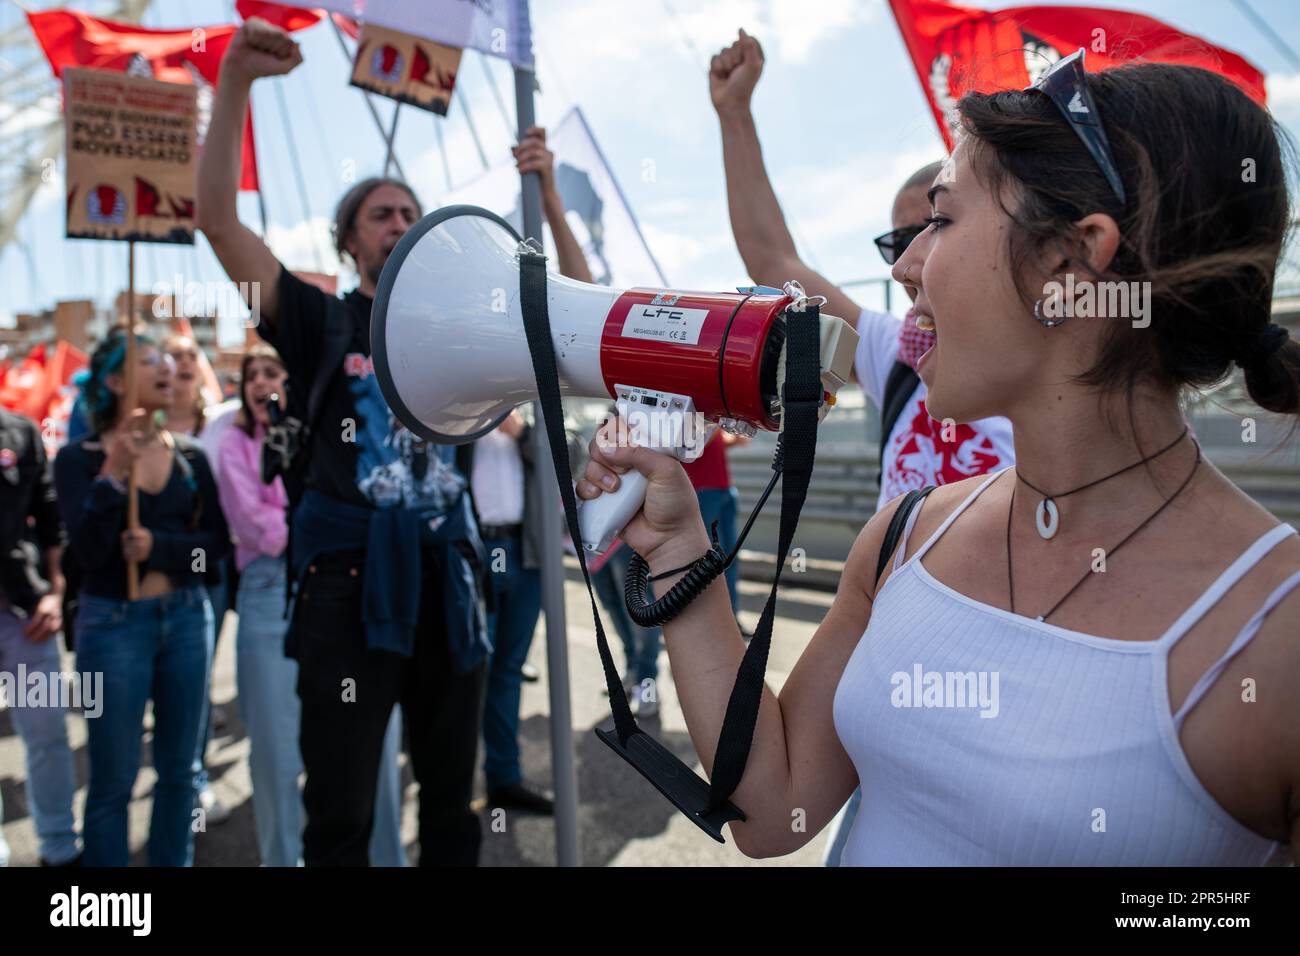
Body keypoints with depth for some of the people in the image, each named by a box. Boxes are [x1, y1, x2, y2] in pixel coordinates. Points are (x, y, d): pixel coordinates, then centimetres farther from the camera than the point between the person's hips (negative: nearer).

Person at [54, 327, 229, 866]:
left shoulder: (190, 457, 5)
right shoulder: (78, 458, -5)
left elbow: (217, 541, 2)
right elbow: (88, 551, -16)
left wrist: (159, 546, -15)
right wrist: (115, 472, -23)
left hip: (187, 618, 4)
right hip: (114, 624, -3)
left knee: (178, 769, 13)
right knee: (114, 779, 6)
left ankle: (173, 862, 28)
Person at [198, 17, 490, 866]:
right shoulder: (322, 322, 4)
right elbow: (218, 218, -6)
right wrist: (236, 83, -15)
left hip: (447, 572, 4)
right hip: (351, 574, -3)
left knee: (453, 796, 15)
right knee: (341, 811, 4)